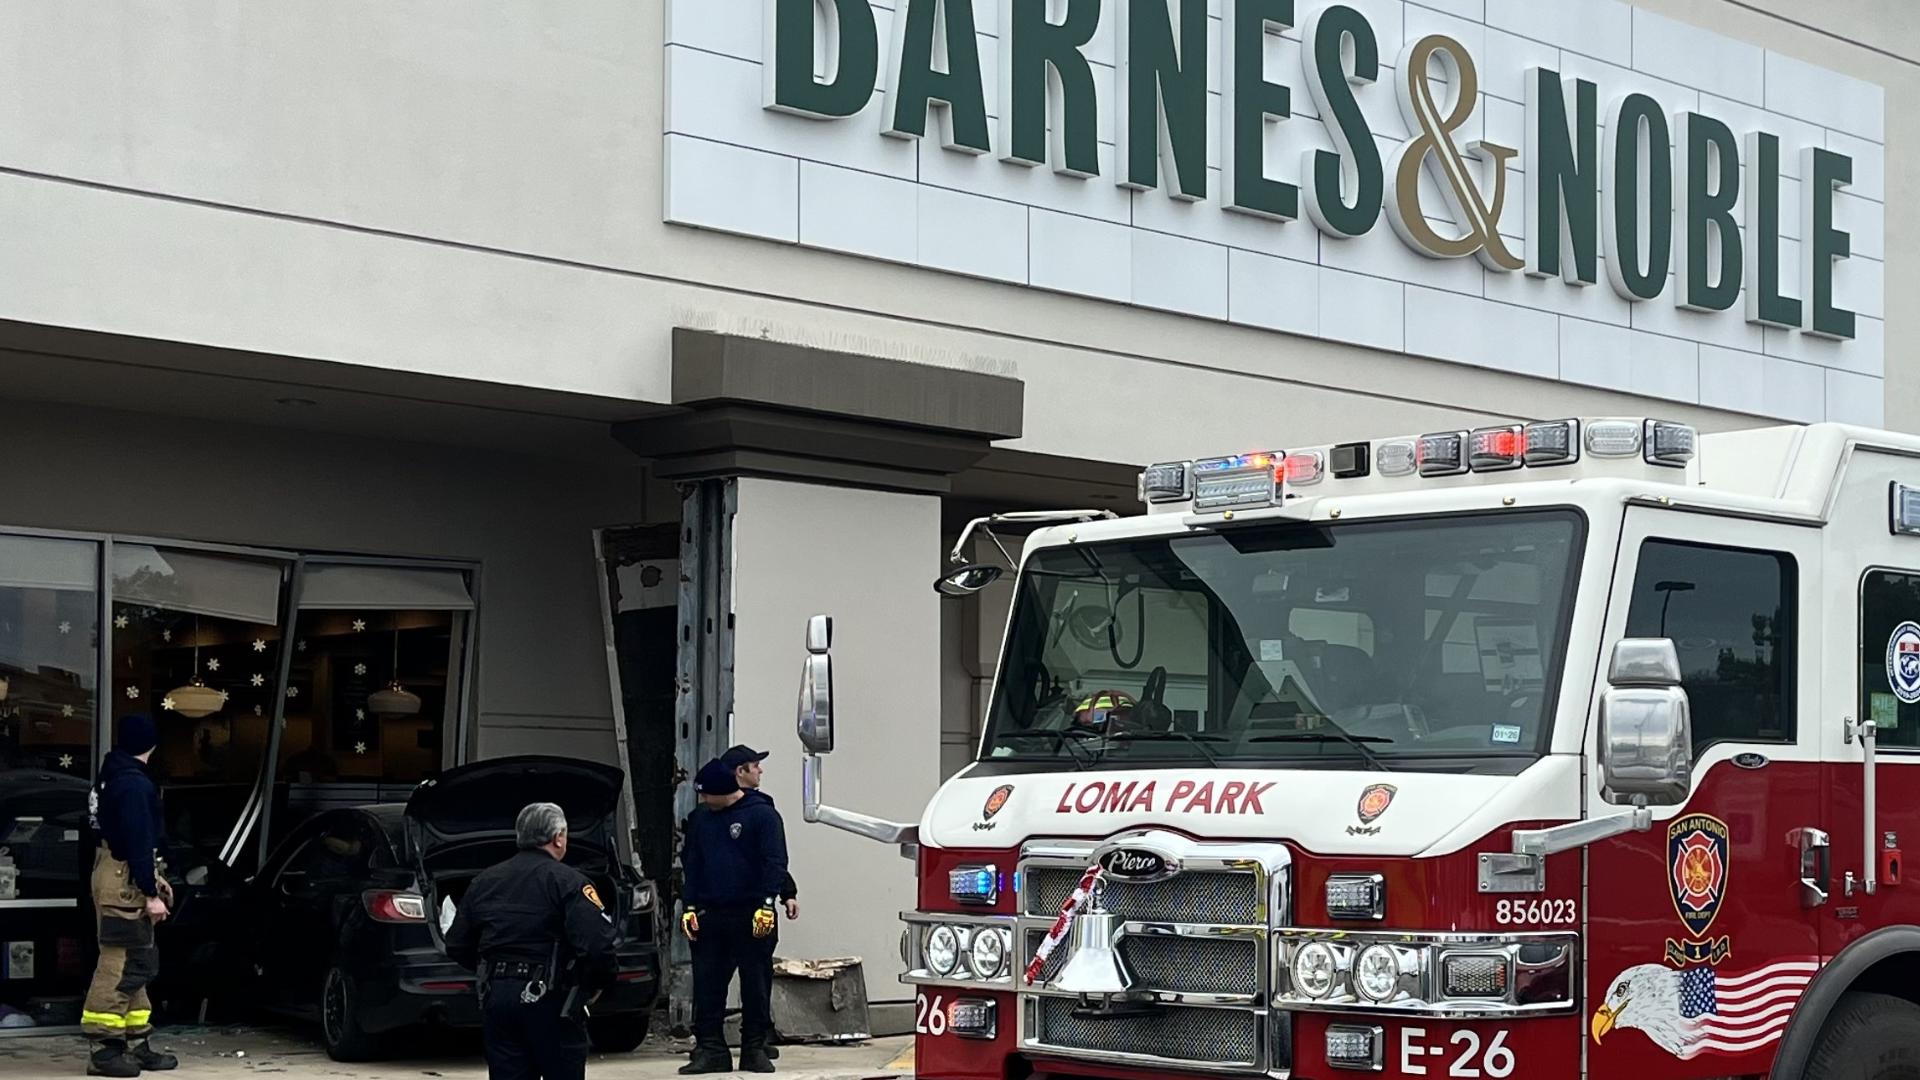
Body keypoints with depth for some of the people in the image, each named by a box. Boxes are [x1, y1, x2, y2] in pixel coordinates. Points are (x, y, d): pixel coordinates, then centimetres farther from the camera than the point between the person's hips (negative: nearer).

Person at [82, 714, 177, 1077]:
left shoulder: (114, 778, 14)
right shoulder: (134, 784, -17)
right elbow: (138, 842, -21)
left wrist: (154, 876, 26)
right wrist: (151, 894, -20)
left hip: (118, 871, 11)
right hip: (124, 881, -11)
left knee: (138, 965, 15)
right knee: (120, 965, -9)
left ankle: (137, 1043, 20)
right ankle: (103, 1049, -8)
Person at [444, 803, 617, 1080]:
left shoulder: (485, 881, 12)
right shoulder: (568, 882, -7)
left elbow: (457, 946, 13)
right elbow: (597, 945, -18)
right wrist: (597, 984, -1)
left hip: (496, 998, 5)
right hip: (550, 1002, -5)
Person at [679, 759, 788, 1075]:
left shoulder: (762, 815, -5)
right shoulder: (701, 819, 12)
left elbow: (775, 863, -9)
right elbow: (692, 865, 17)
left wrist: (766, 904, -16)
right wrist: (689, 906, 7)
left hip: (751, 916, -5)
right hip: (710, 915, 5)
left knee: (756, 986, 2)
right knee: (706, 985, 2)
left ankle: (754, 1049, 10)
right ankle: (710, 1049, 7)